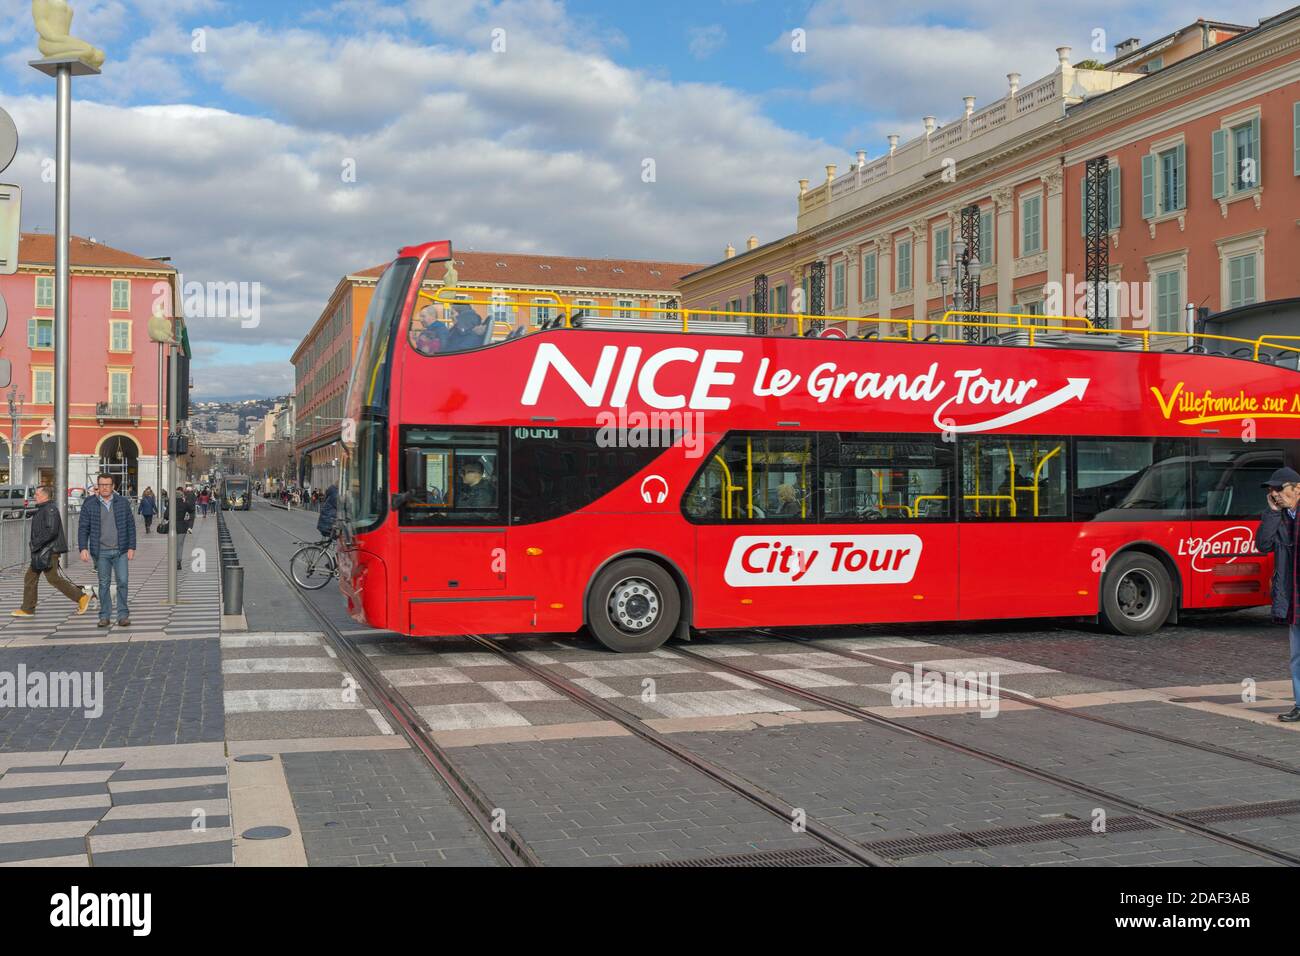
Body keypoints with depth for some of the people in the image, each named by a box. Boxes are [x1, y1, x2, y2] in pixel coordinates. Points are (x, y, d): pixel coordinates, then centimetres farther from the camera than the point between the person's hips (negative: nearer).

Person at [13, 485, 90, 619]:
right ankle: (27, 609, 15)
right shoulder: (42, 509, 18)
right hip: (41, 551, 11)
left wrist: (36, 543, -22)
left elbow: (51, 531, -25)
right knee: (30, 578, 10)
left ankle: (81, 597, -3)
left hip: (48, 551, -11)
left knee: (53, 578, -9)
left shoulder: (50, 509, -16)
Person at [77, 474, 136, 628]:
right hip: (101, 552, 0)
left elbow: (131, 526, 5)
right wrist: (83, 548, -10)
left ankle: (123, 615, 3)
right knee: (104, 584, 6)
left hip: (120, 551, 0)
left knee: (122, 581, -5)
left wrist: (131, 547, -1)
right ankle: (105, 616, 12)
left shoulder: (123, 503, 4)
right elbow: (83, 528, 3)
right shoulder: (89, 506, 3)